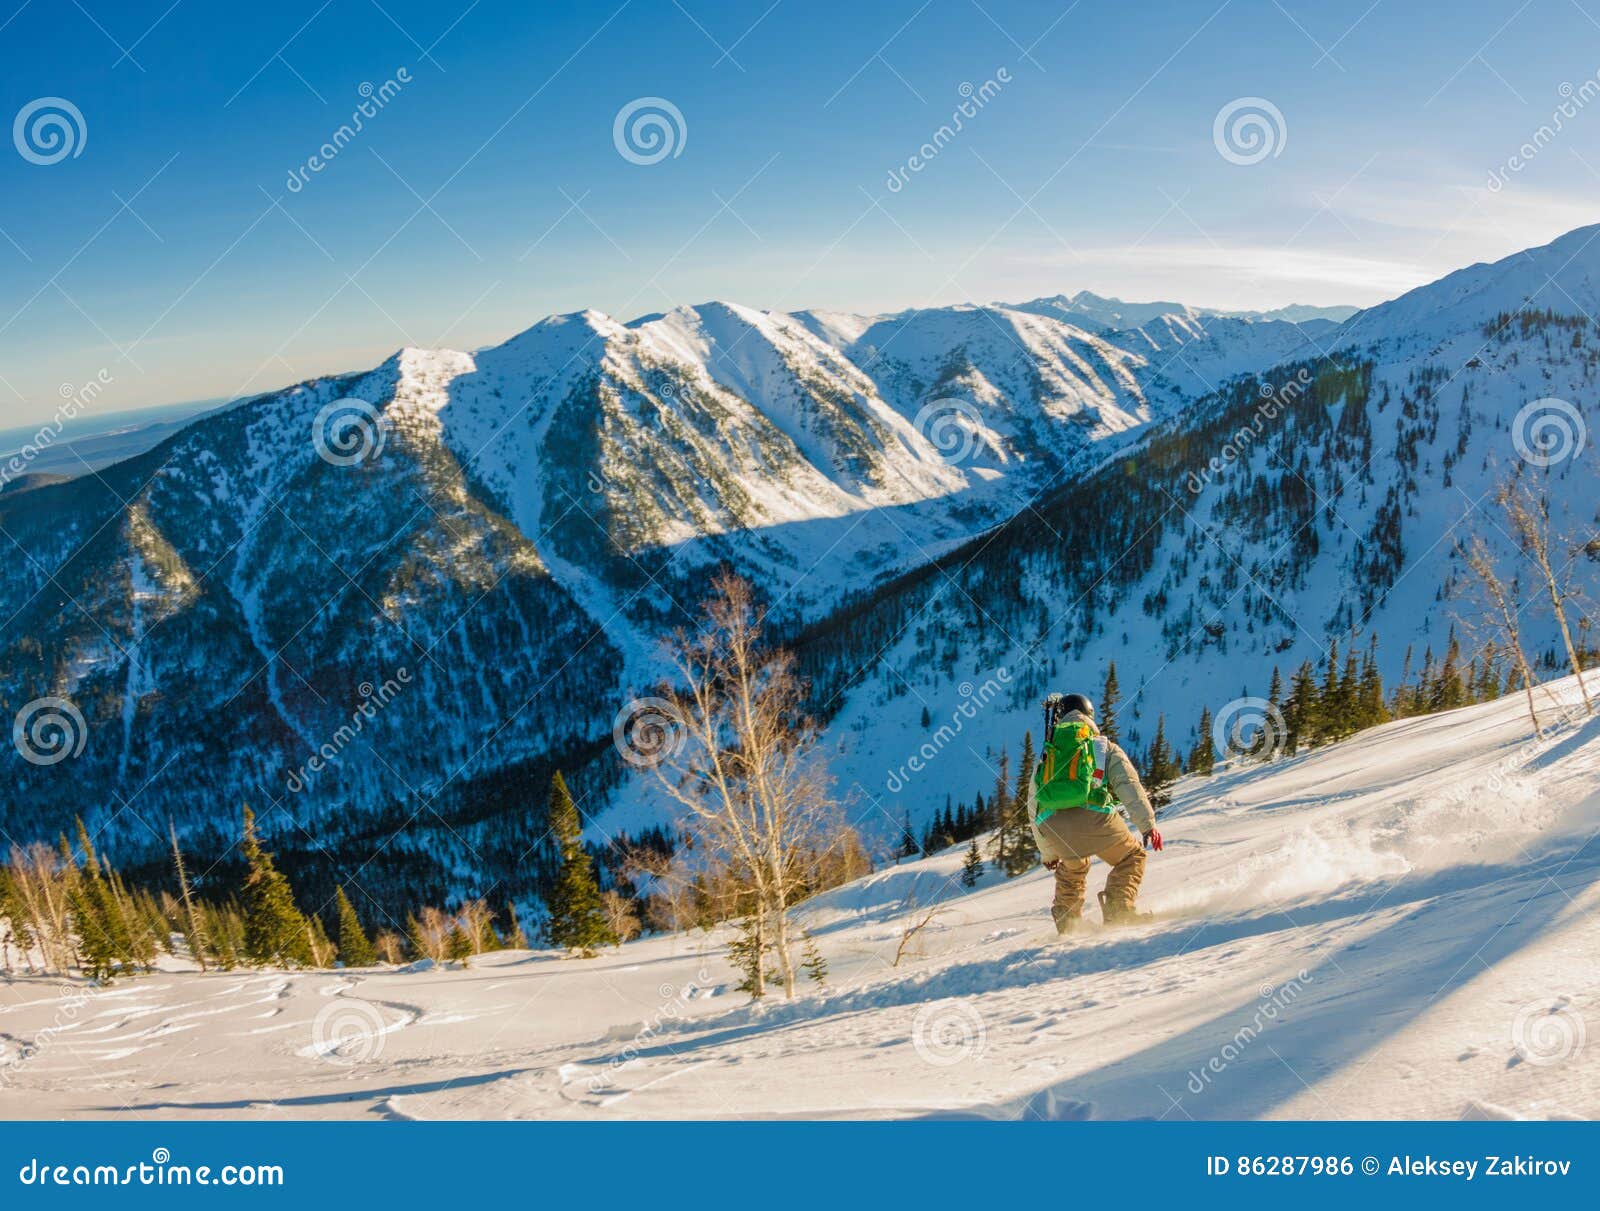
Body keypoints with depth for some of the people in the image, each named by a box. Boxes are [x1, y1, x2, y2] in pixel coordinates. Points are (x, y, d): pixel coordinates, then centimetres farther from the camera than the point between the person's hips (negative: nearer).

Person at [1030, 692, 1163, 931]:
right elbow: (1129, 786, 6)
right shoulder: (1104, 748, 23)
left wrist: (1048, 853, 40)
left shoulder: (1046, 756, 31)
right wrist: (1147, 824, 2)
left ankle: (1067, 923, 26)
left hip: (1050, 826, 4)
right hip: (1092, 816, -4)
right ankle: (1118, 912, 5)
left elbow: (1034, 809, 32)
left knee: (1072, 867, 32)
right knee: (1131, 856, 20)